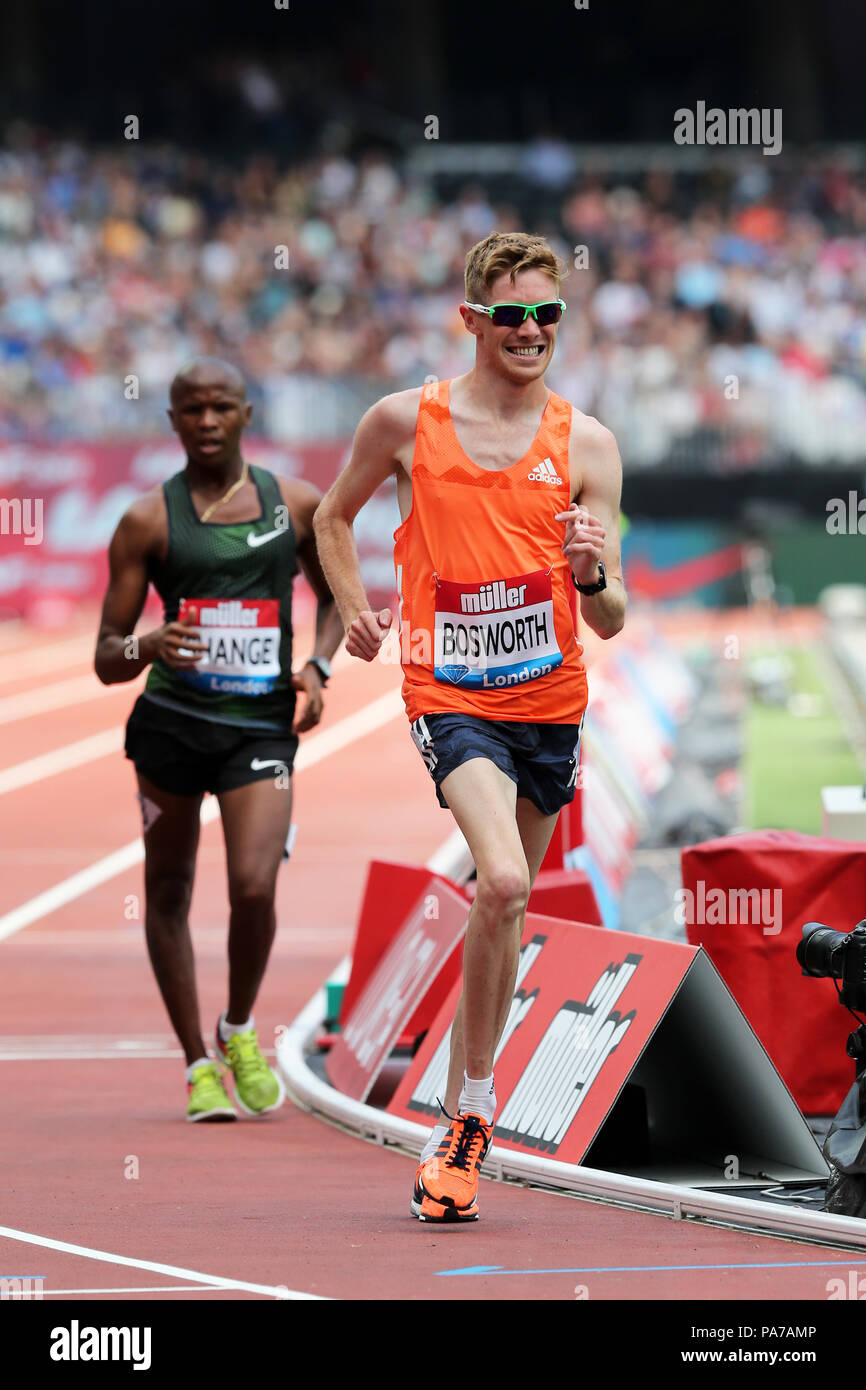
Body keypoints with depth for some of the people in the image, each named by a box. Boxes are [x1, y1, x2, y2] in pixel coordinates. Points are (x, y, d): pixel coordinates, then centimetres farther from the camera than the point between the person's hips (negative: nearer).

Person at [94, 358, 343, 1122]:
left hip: (262, 724, 0)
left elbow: (335, 595, 25)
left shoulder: (297, 504, 6)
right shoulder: (148, 521, 1)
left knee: (254, 889, -15)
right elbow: (106, 659, 1)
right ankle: (199, 1065, 21)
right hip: (171, 721, 0)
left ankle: (240, 1029, 13)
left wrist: (317, 667, 6)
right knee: (168, 892, 7)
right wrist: (147, 646, -22)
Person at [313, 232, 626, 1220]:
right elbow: (334, 515, 17)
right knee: (502, 885, -24)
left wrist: (591, 572, -22)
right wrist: (354, 610, 5)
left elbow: (610, 621, -1)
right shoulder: (405, 422, -3)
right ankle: (475, 1100, -9)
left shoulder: (585, 444, 0)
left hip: (549, 698, 3)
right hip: (449, 693, -3)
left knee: (503, 908, 13)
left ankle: (458, 1123, 28)